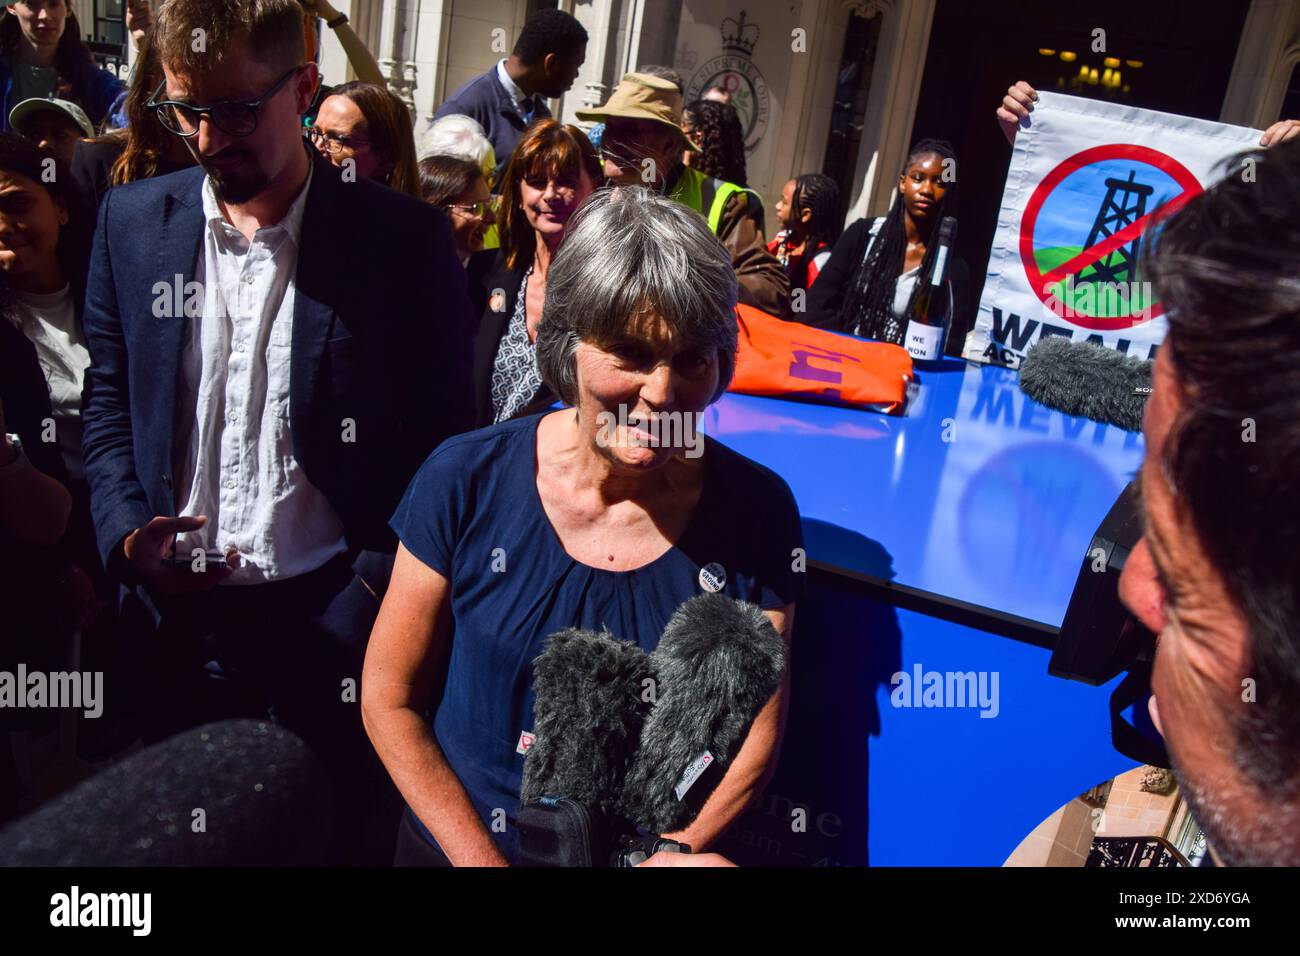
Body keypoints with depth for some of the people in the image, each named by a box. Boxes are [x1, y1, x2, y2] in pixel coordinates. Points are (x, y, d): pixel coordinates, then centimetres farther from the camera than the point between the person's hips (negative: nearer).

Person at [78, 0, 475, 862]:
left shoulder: (404, 239, -9)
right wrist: (128, 533, -4)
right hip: (180, 620, 4)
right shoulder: (132, 221, 4)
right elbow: (109, 401, 12)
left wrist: (369, 600, -11)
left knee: (332, 834, 14)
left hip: (334, 624, -3)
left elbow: (442, 438, -6)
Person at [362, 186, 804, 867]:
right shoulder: (468, 482, -16)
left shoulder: (757, 509, -15)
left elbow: (755, 739, -8)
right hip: (457, 843, 0)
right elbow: (388, 697, -9)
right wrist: (480, 857, -13)